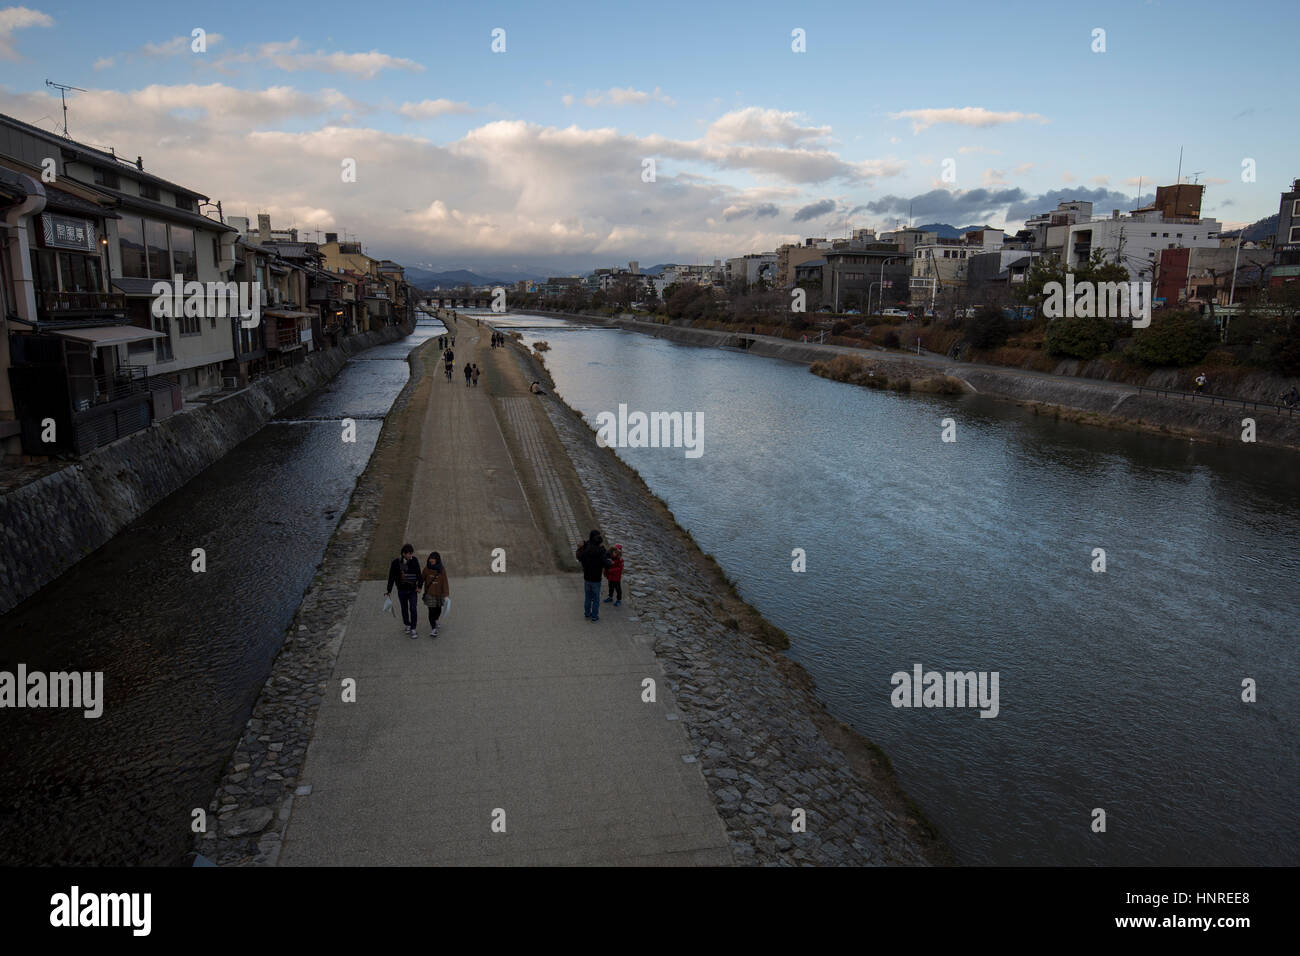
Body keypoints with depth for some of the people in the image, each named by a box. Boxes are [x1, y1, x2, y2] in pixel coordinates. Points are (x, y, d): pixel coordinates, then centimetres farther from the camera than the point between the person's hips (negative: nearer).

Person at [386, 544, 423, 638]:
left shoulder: (414, 561, -9)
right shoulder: (396, 563, -13)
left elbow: (419, 574, 0)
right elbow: (391, 577, -7)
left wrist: (419, 586, -6)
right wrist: (389, 591, -5)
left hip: (413, 590, 0)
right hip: (402, 590, 0)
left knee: (413, 609, -8)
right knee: (404, 609, 15)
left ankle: (413, 630, 0)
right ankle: (407, 625, 36)